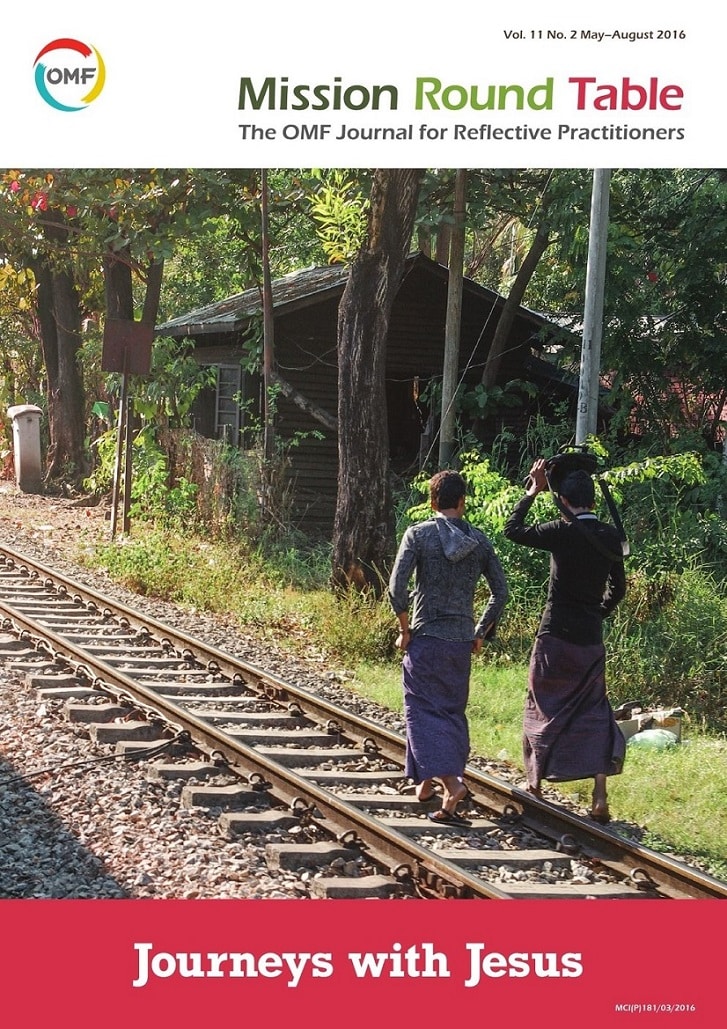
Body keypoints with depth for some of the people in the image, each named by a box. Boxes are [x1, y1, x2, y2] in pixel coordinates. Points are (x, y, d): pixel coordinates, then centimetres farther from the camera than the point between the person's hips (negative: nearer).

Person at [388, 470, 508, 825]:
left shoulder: (418, 535, -7)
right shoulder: (479, 540, 4)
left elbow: (397, 588, -13)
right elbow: (500, 593, 5)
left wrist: (405, 629, -1)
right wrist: (481, 634, 16)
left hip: (426, 637, -4)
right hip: (461, 640, 4)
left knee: (425, 711, -1)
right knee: (453, 711, 17)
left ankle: (449, 781, -20)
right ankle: (428, 780, 24)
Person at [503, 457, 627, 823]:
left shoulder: (563, 532, -15)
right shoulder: (610, 538, 3)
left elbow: (512, 530, -4)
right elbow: (618, 588, 14)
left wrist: (531, 492, 4)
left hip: (557, 638, -5)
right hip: (592, 639, 5)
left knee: (544, 707, 12)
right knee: (593, 713, 7)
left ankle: (535, 782, 24)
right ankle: (600, 796, -4)